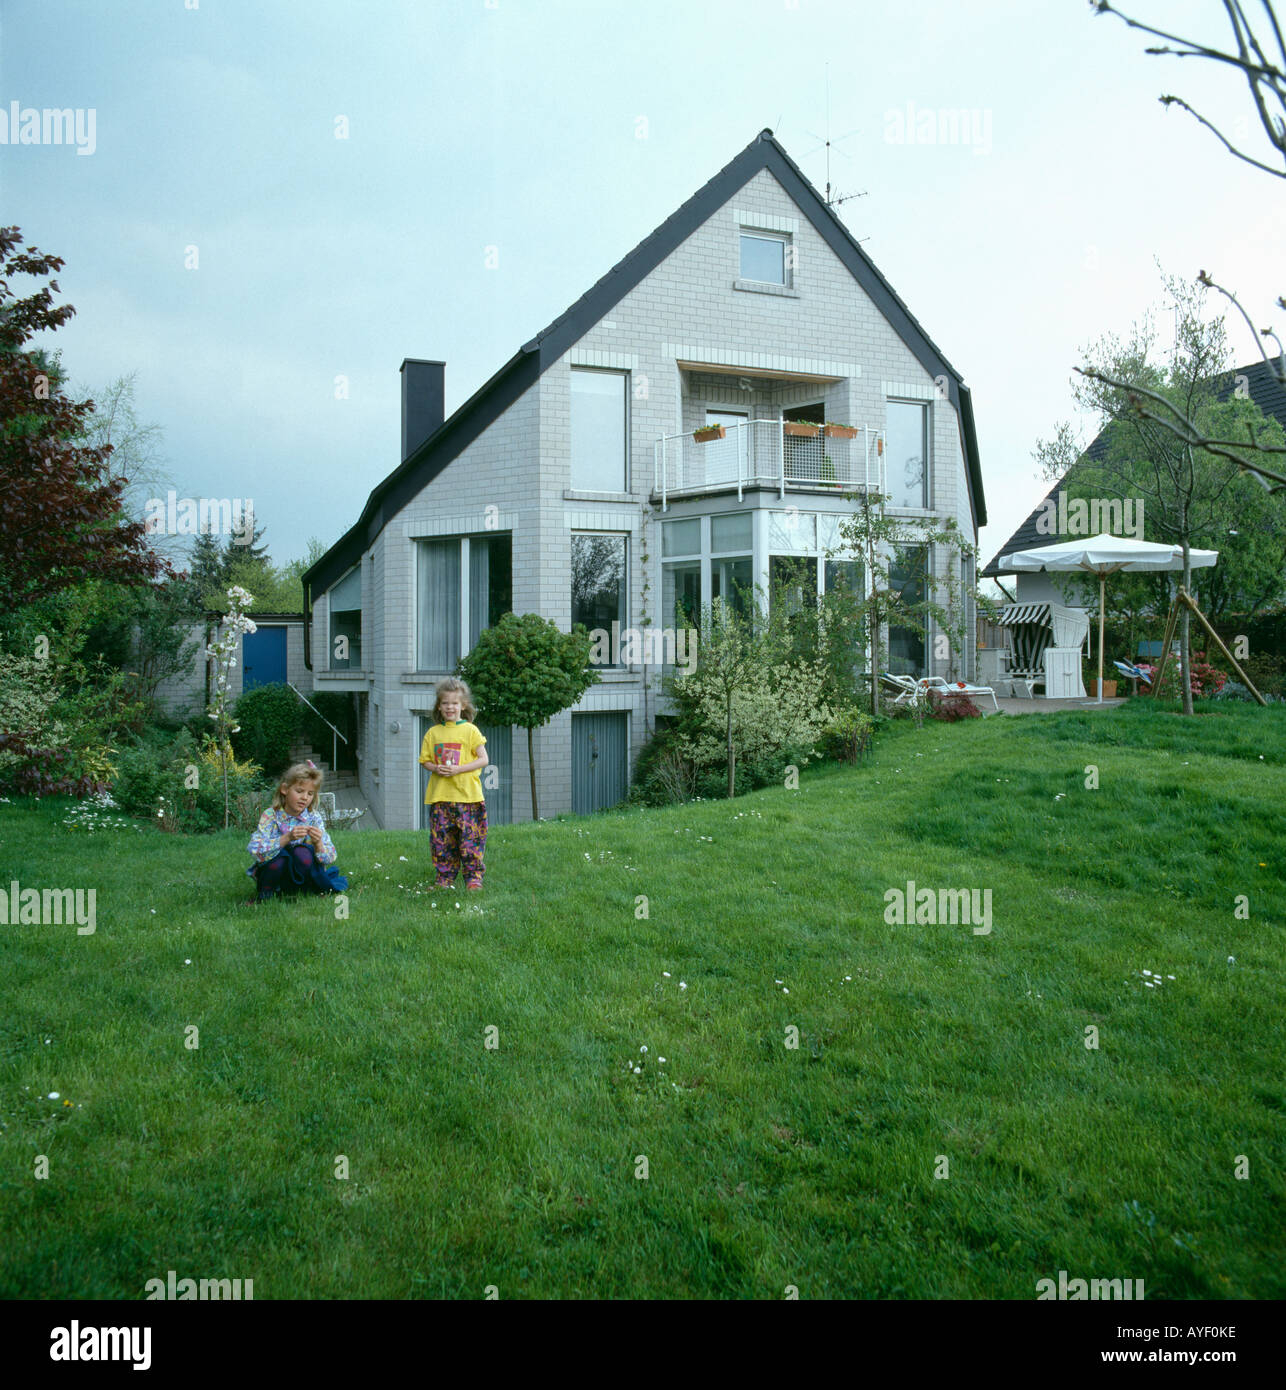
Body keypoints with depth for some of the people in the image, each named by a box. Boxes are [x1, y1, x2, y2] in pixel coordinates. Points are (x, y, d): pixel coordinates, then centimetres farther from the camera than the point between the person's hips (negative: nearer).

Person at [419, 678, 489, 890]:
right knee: (441, 840, 4)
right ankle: (444, 879, 14)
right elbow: (424, 760, 15)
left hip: (467, 795, -3)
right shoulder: (433, 733, 10)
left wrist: (458, 769, -13)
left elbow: (483, 759, -2)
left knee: (470, 840, -4)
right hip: (439, 795, 3)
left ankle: (474, 878, 4)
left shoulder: (470, 731, 1)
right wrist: (436, 768, -8)